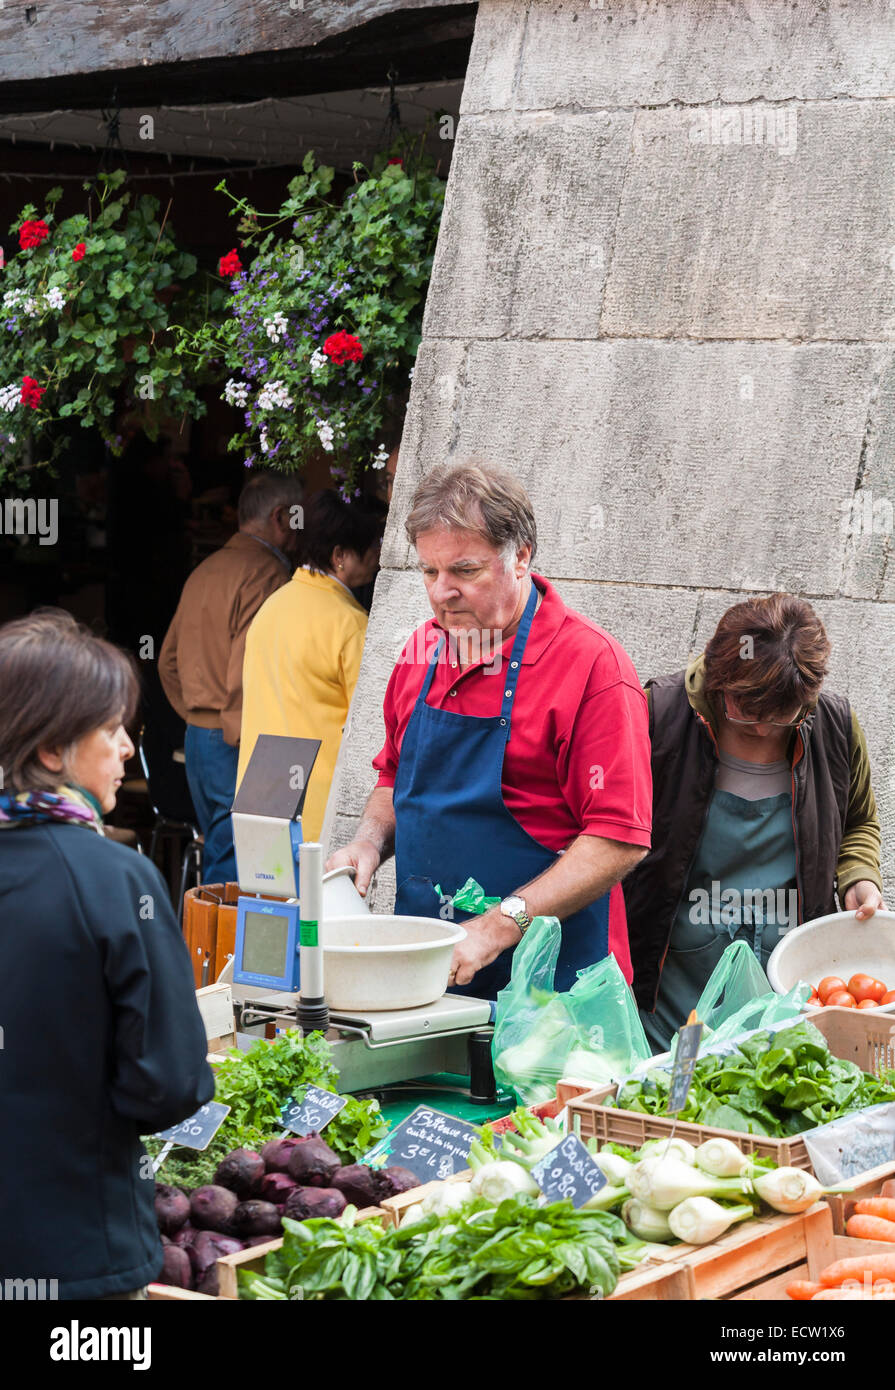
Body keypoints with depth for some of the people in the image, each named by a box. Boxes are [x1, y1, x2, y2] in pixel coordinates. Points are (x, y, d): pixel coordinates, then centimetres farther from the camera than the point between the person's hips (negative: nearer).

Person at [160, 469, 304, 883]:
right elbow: (251, 671, -22)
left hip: (197, 737, 9)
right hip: (239, 750, -9)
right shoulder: (267, 573, -14)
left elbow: (168, 661, 20)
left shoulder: (205, 570, 14)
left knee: (216, 862, 17)